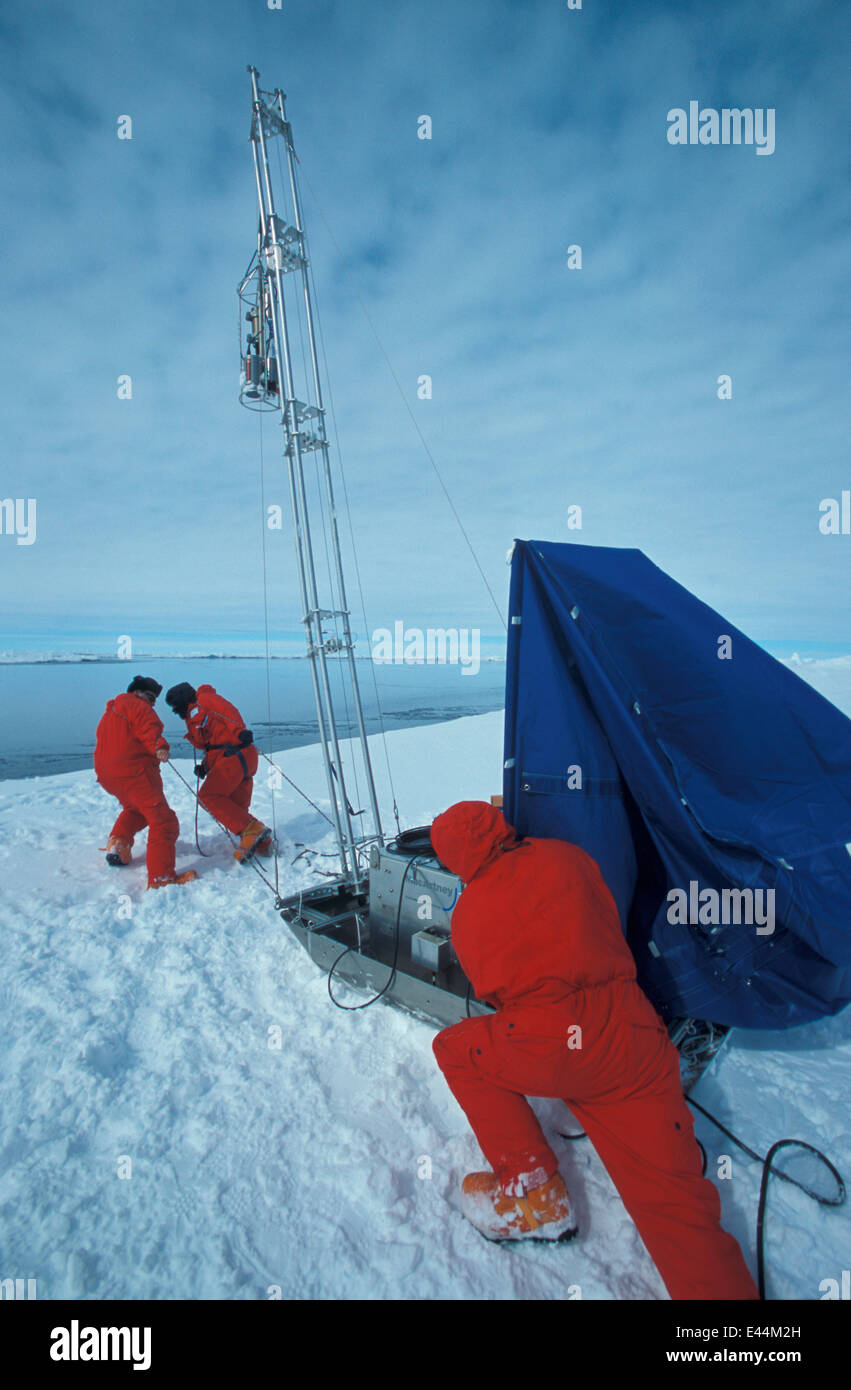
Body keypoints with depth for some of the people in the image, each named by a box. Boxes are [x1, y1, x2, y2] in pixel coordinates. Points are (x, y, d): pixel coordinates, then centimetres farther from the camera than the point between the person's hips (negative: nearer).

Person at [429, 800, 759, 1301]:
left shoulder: (467, 914, 7)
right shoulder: (565, 856, 7)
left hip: (549, 1049, -2)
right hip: (634, 1043, 3)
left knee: (454, 1049, 21)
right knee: (675, 1200, 12)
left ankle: (533, 1190, 18)